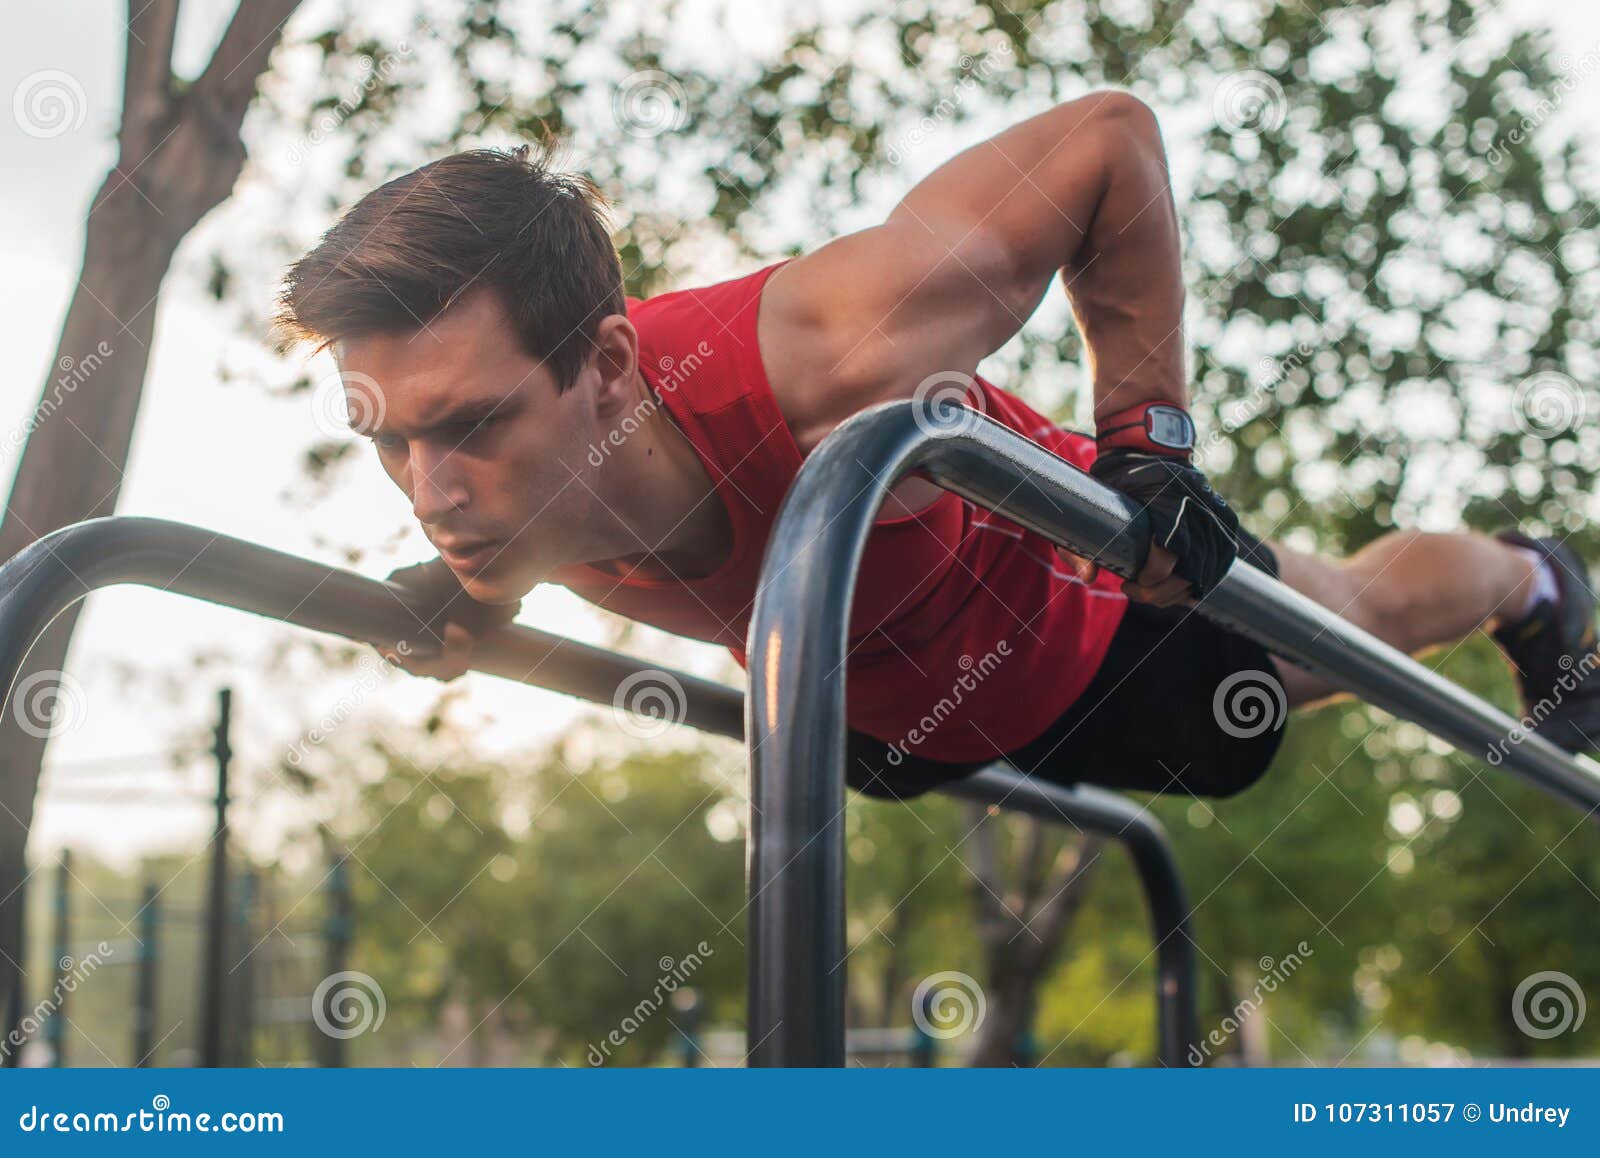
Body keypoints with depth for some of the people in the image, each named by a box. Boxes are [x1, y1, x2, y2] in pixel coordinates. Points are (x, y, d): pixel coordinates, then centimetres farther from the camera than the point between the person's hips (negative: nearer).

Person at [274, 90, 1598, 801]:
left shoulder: (832, 363, -50)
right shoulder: (508, 485, -32)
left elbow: (1109, 135, -35)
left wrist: (1149, 438, -34)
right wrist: (473, 596, -18)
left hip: (1113, 613, -3)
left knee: (1363, 615, 27)